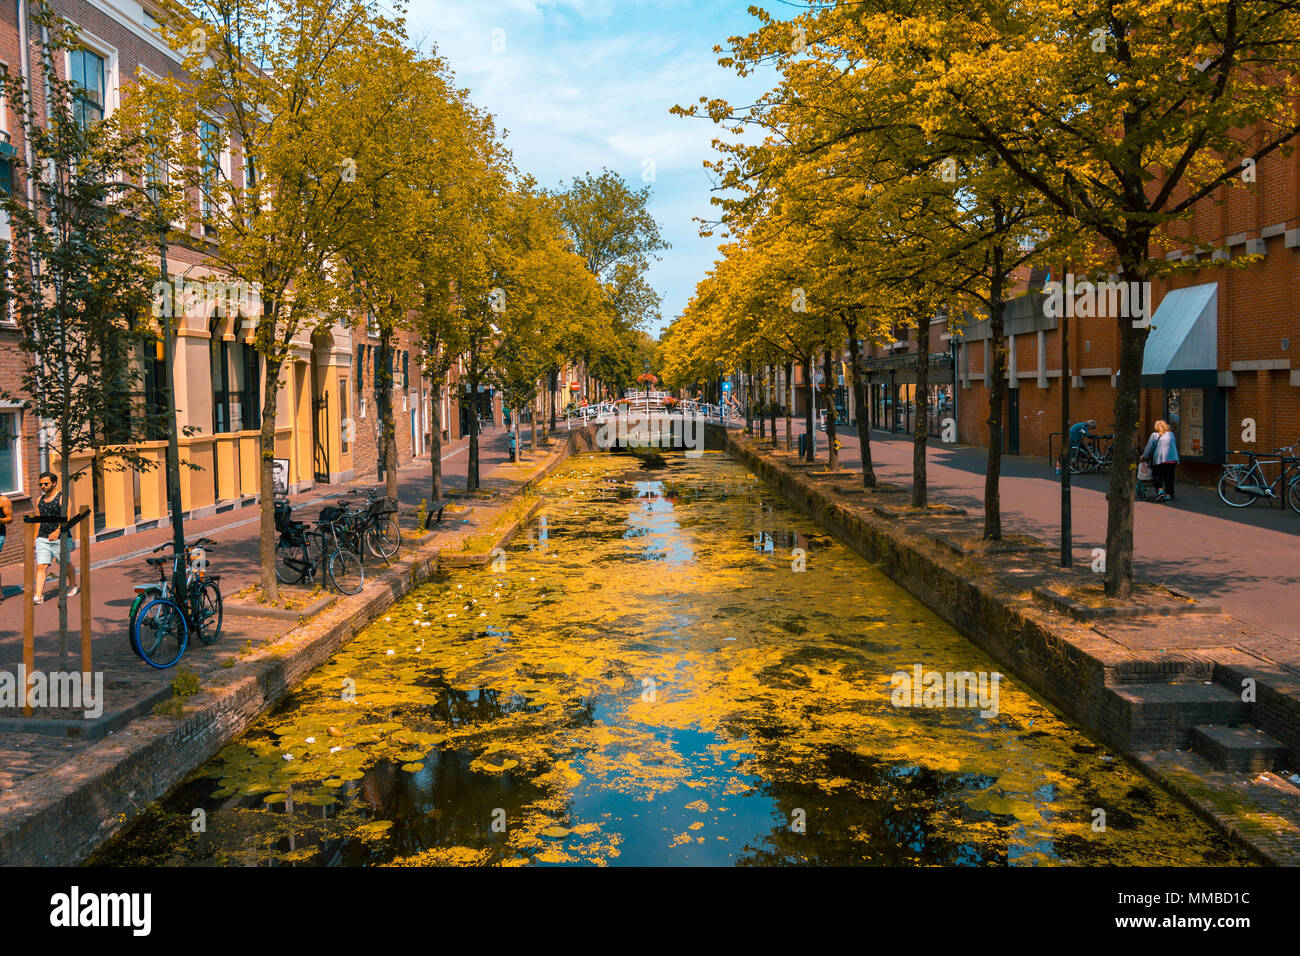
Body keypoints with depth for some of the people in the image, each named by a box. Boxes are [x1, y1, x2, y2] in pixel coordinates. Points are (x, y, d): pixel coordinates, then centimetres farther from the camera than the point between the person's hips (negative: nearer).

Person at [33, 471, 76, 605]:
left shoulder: (62, 498, -6)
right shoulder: (39, 500, 12)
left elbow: (65, 518, -18)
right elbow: (38, 521, 19)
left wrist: (58, 531, -35)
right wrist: (35, 539, 16)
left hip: (60, 538, -4)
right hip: (42, 539, 4)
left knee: (66, 564, 12)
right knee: (41, 566, -8)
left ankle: (73, 586, 35)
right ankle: (38, 596, -12)